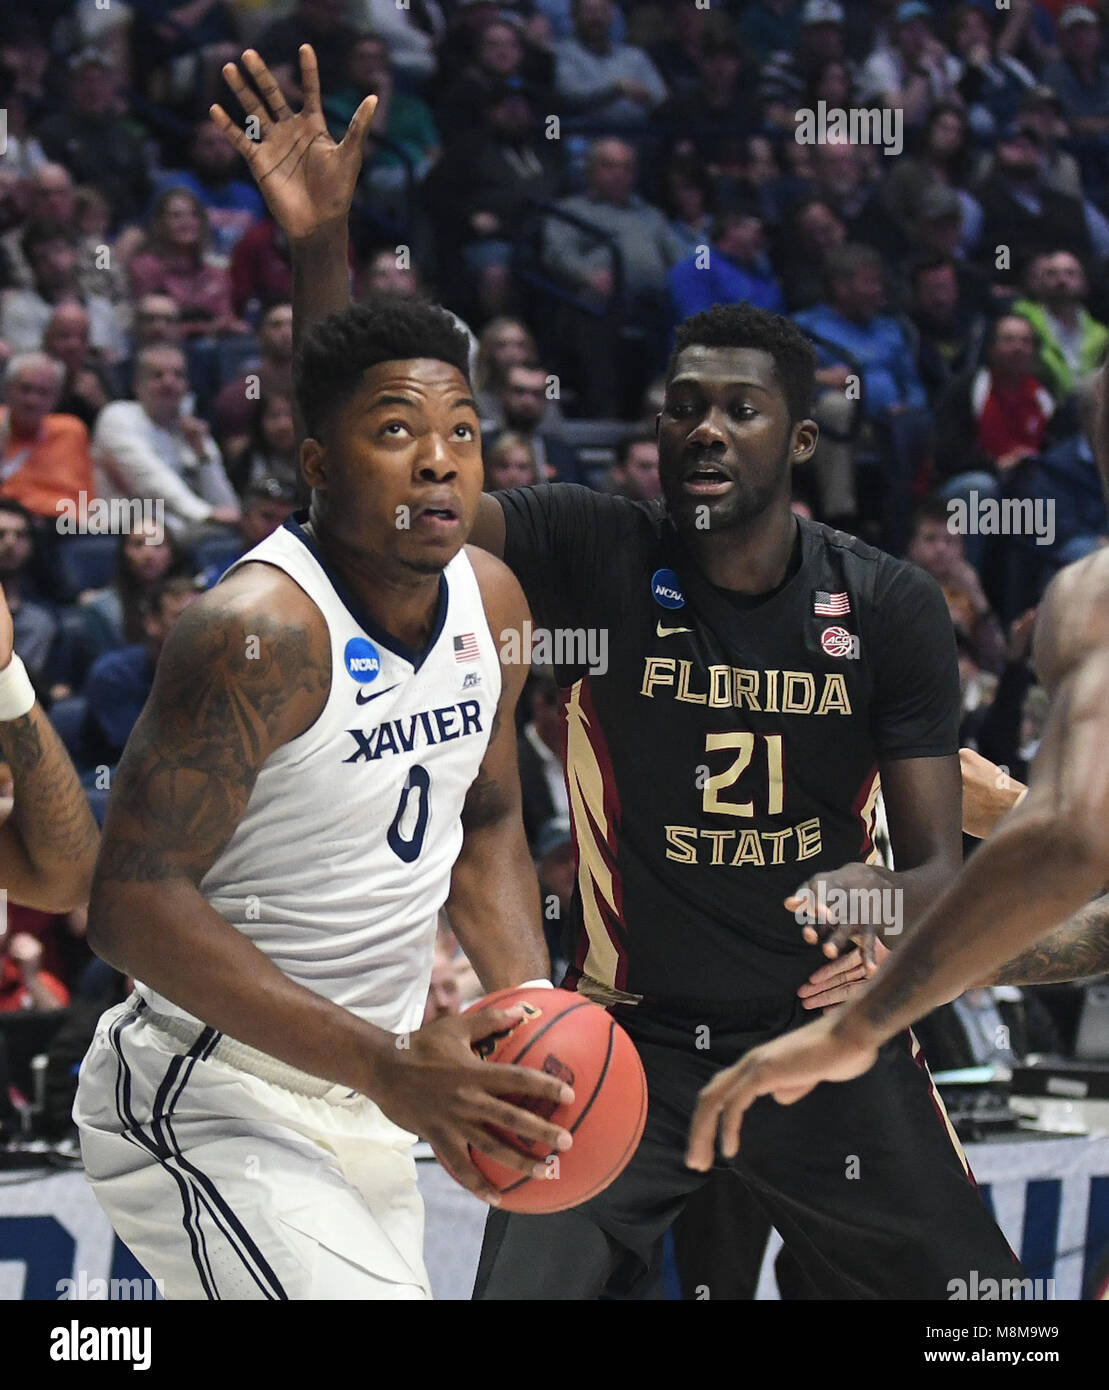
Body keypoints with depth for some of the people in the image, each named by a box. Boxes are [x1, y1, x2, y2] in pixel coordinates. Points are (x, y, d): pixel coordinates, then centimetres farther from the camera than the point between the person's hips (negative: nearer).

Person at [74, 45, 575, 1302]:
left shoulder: (491, 599, 2)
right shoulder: (259, 631, -23)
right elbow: (133, 902, -25)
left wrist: (533, 1015, 0)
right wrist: (384, 1066, -29)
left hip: (360, 1106, 9)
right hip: (212, 1107, -9)